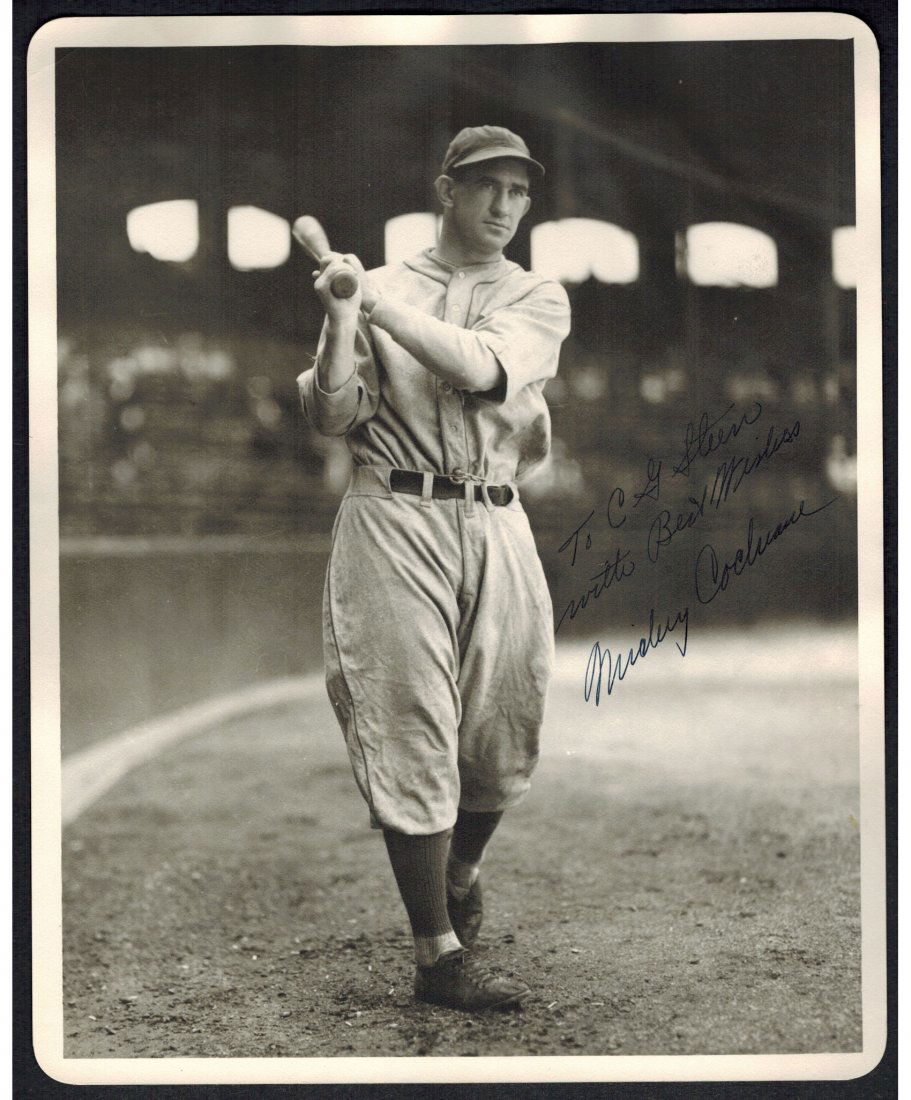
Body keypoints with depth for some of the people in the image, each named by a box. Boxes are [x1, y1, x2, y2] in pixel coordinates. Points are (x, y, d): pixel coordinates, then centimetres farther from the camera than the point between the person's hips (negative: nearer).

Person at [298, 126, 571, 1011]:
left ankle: (461, 871, 37)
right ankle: (438, 954, -2)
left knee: (502, 731, 6)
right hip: (394, 523, -2)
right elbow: (332, 417, 1)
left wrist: (378, 303, -16)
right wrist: (341, 320, -14)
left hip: (496, 530, 2)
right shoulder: (379, 287, 10)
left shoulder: (538, 301, 12)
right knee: (412, 729, -7)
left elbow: (480, 366, -10)